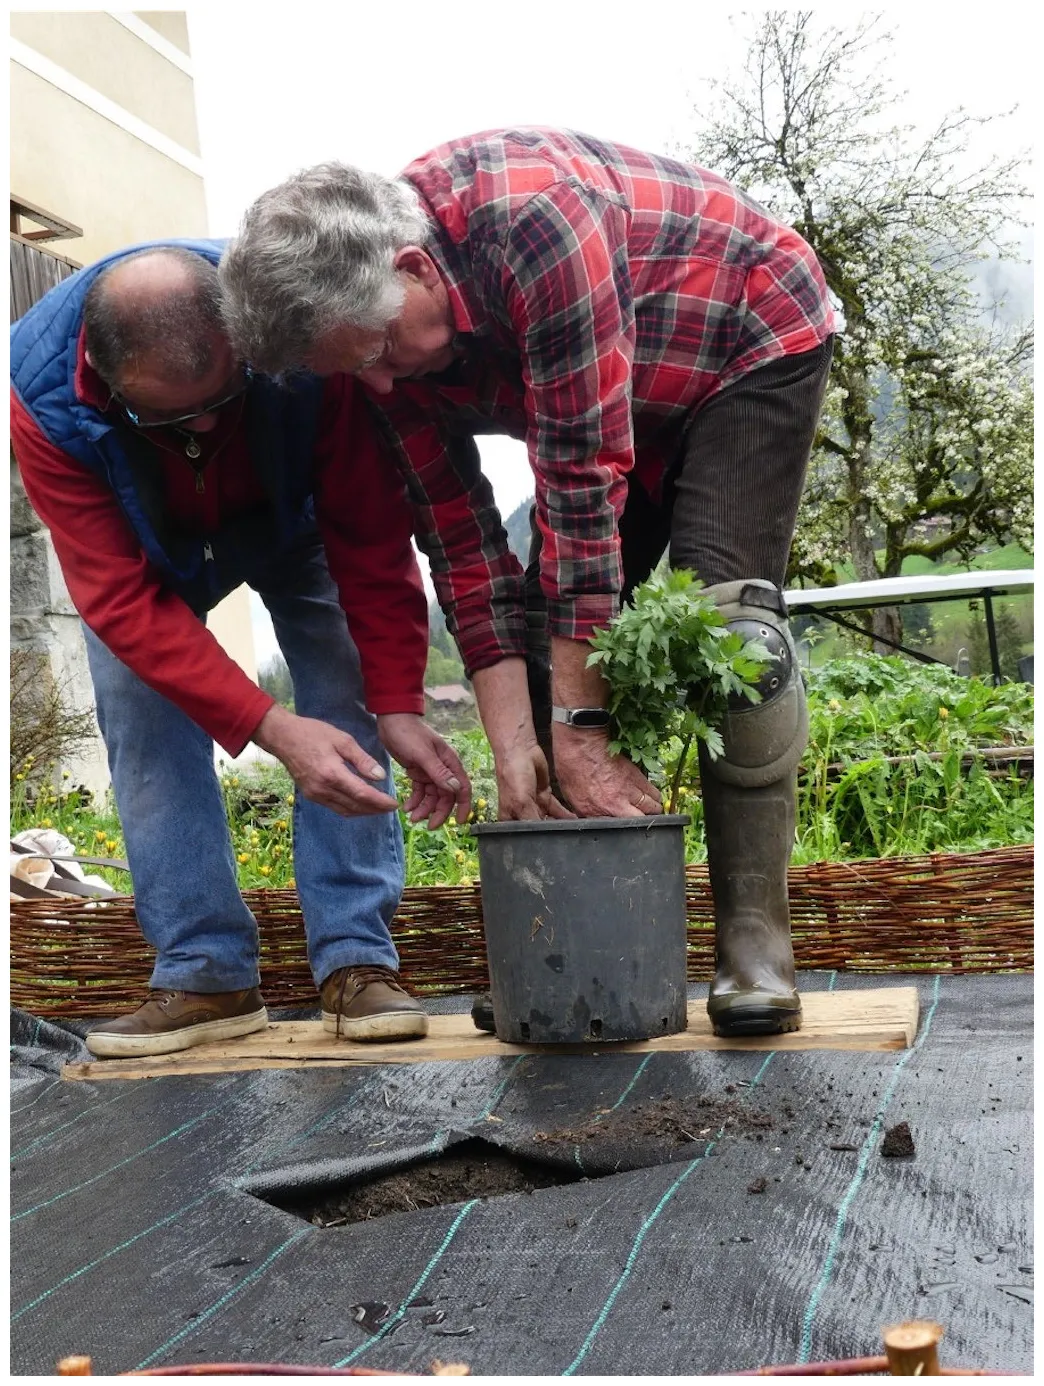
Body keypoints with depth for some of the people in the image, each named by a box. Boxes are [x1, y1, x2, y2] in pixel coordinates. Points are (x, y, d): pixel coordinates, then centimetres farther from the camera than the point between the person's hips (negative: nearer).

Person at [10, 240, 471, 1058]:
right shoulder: (42, 396, -37)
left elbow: (370, 536, -30)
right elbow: (123, 598, -38)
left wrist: (398, 707, -35)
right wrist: (270, 729, -47)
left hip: (292, 512, 0)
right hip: (144, 539, 1)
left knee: (345, 694, -16)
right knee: (138, 709, -14)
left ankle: (358, 958, -10)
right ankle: (206, 975, -7)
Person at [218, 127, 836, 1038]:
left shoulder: (531, 220, -39)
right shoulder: (381, 318, -16)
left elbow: (583, 483, -38)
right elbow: (461, 543, -15)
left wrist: (580, 727, -35)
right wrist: (514, 746, -23)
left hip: (754, 341, -6)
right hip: (622, 404, 7)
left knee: (724, 613, -23)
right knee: (548, 624, -4)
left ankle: (753, 936, -16)